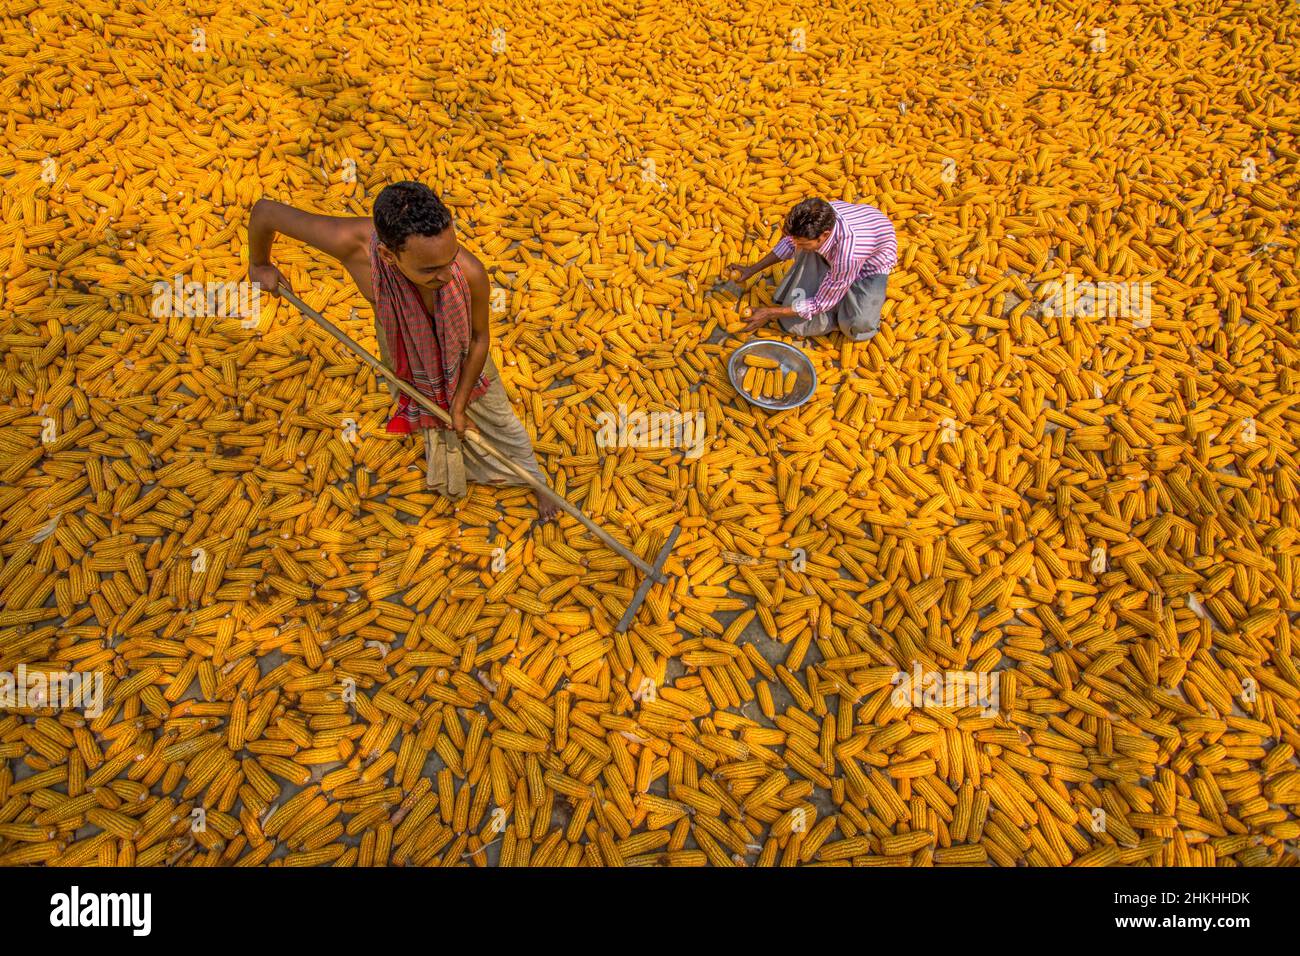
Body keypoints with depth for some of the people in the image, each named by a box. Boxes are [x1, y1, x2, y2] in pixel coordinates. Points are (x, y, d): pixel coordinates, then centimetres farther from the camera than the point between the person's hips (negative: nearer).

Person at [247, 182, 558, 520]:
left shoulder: (470, 272, -42)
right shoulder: (352, 242, -42)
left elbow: (480, 337, -21)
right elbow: (266, 210, -23)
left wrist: (460, 404, -13)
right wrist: (259, 264, -3)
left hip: (463, 355, -1)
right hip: (408, 357, 1)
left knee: (502, 422, 19)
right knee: (435, 422, 30)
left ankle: (535, 479, 49)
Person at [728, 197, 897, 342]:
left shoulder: (847, 257, -46)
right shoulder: (816, 218, -30)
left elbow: (821, 303, -32)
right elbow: (790, 242, -6)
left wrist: (771, 313, -30)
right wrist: (751, 270, -9)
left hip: (872, 261, -6)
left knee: (857, 325, -27)